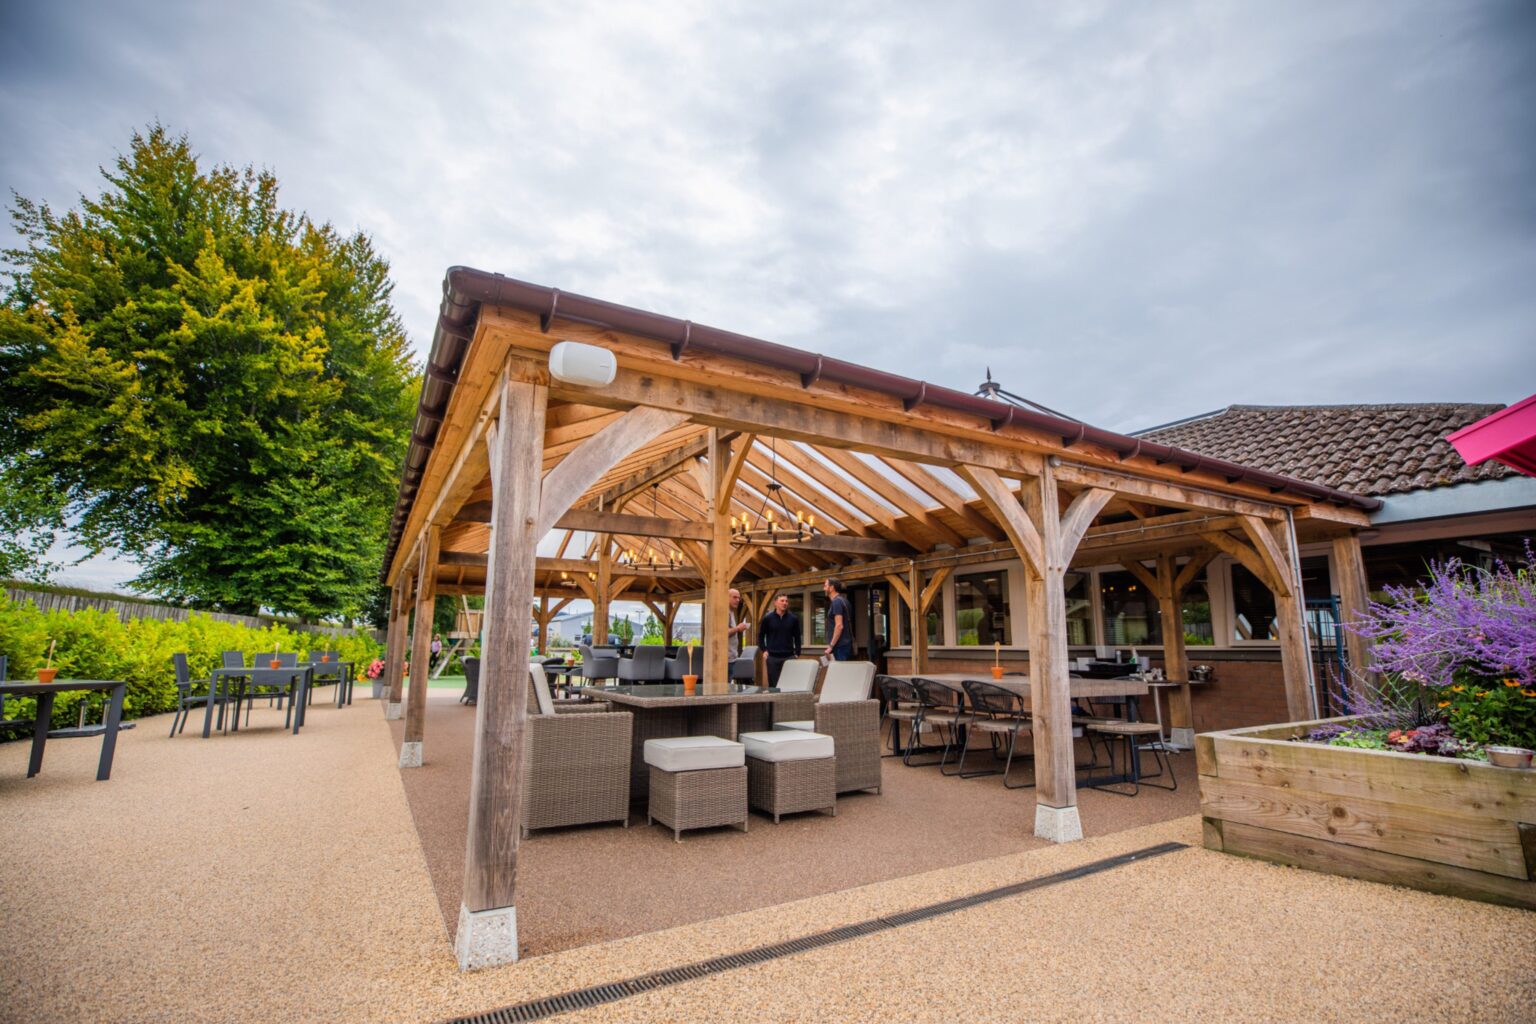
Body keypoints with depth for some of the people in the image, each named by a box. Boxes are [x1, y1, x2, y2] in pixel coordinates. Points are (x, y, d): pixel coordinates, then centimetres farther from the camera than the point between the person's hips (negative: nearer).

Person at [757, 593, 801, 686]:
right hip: (772, 657, 0)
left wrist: (797, 653, 3)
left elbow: (797, 637, 8)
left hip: (789, 657, 1)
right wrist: (764, 650, -1)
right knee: (773, 685, 6)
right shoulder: (767, 618, 0)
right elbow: (760, 636, 7)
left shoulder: (793, 618, 2)